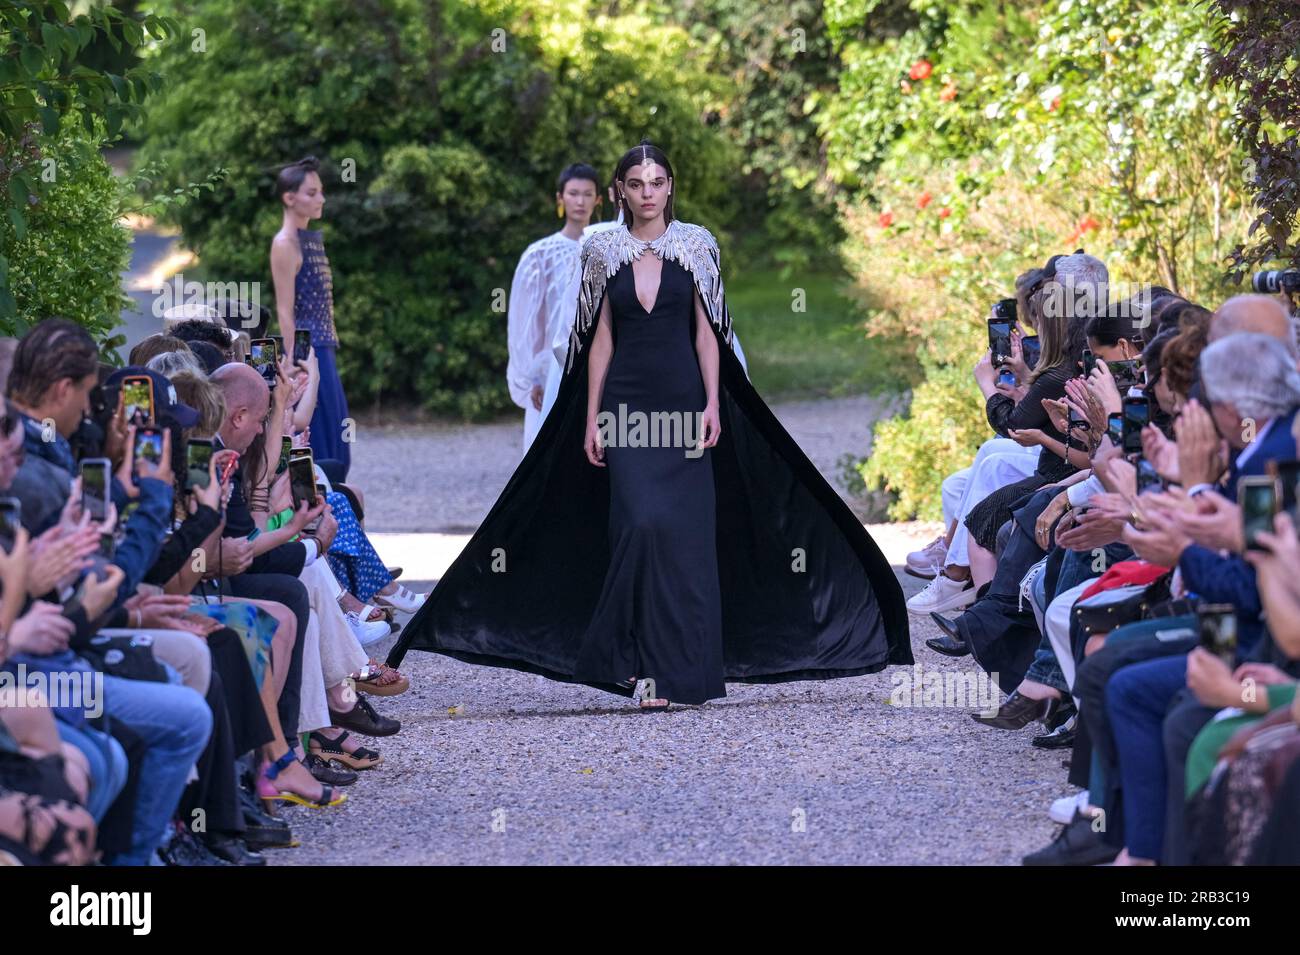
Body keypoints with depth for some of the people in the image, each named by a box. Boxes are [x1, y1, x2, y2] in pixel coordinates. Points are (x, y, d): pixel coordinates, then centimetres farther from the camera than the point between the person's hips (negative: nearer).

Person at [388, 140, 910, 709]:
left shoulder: (694, 245, 4)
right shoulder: (604, 252, 5)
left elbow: (706, 330, 4)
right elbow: (601, 338, 7)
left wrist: (713, 402, -5)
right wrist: (591, 416, 2)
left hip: (683, 402, 1)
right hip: (626, 403, 0)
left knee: (686, 533, -1)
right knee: (644, 523, -14)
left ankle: (679, 661, 9)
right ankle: (649, 663, -7)